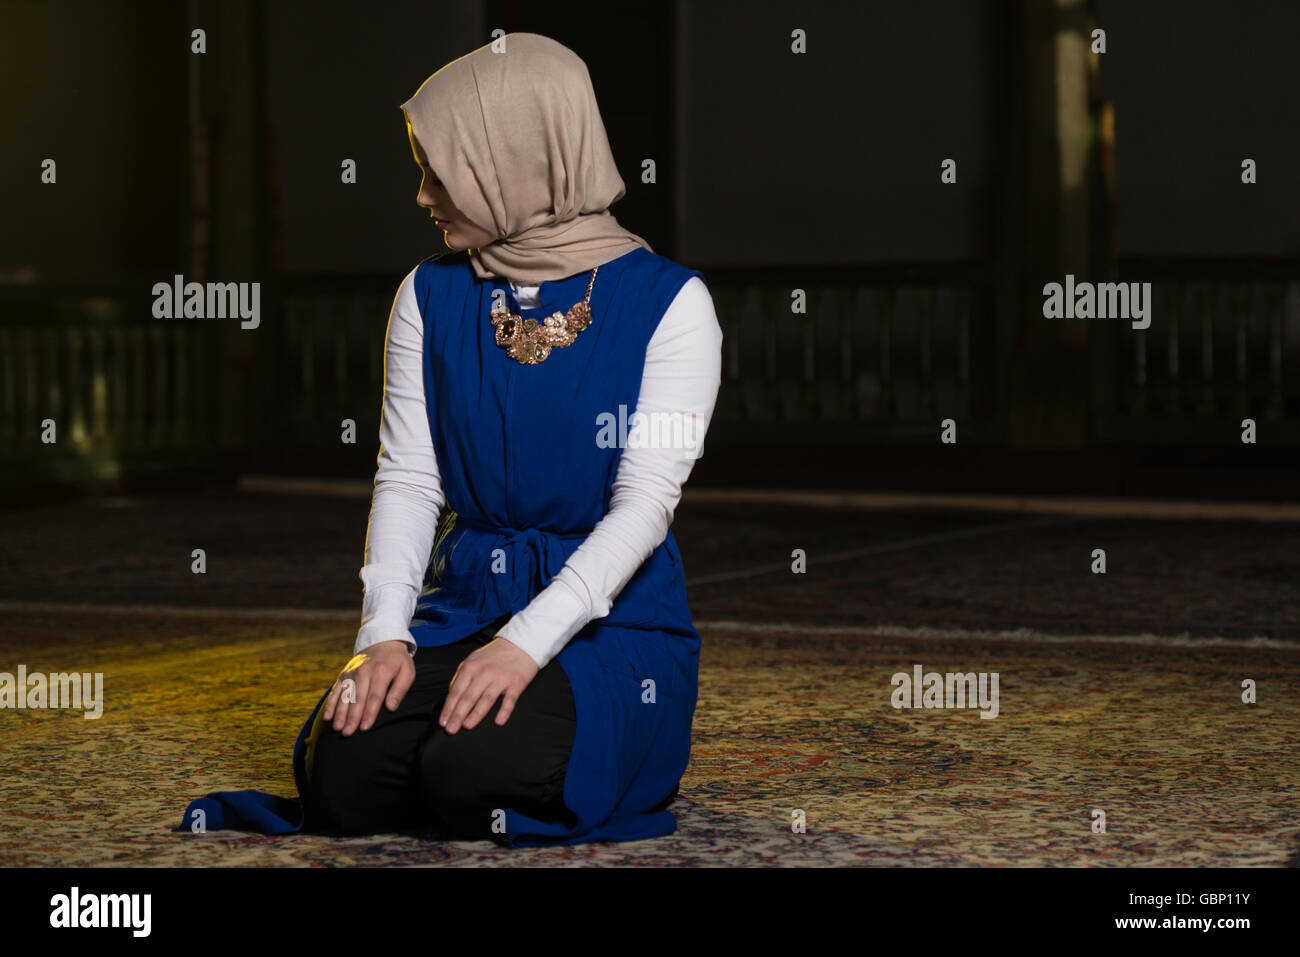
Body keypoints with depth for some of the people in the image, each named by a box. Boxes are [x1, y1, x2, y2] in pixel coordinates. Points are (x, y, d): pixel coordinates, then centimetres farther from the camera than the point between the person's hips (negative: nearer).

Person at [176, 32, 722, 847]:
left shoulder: (667, 302, -6)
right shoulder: (431, 297, 9)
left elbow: (646, 499, -13)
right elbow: (408, 479, 4)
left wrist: (528, 642, -23)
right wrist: (385, 634, -12)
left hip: (616, 622, -4)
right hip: (465, 609, 4)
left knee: (474, 770, -31)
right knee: (340, 778, -23)